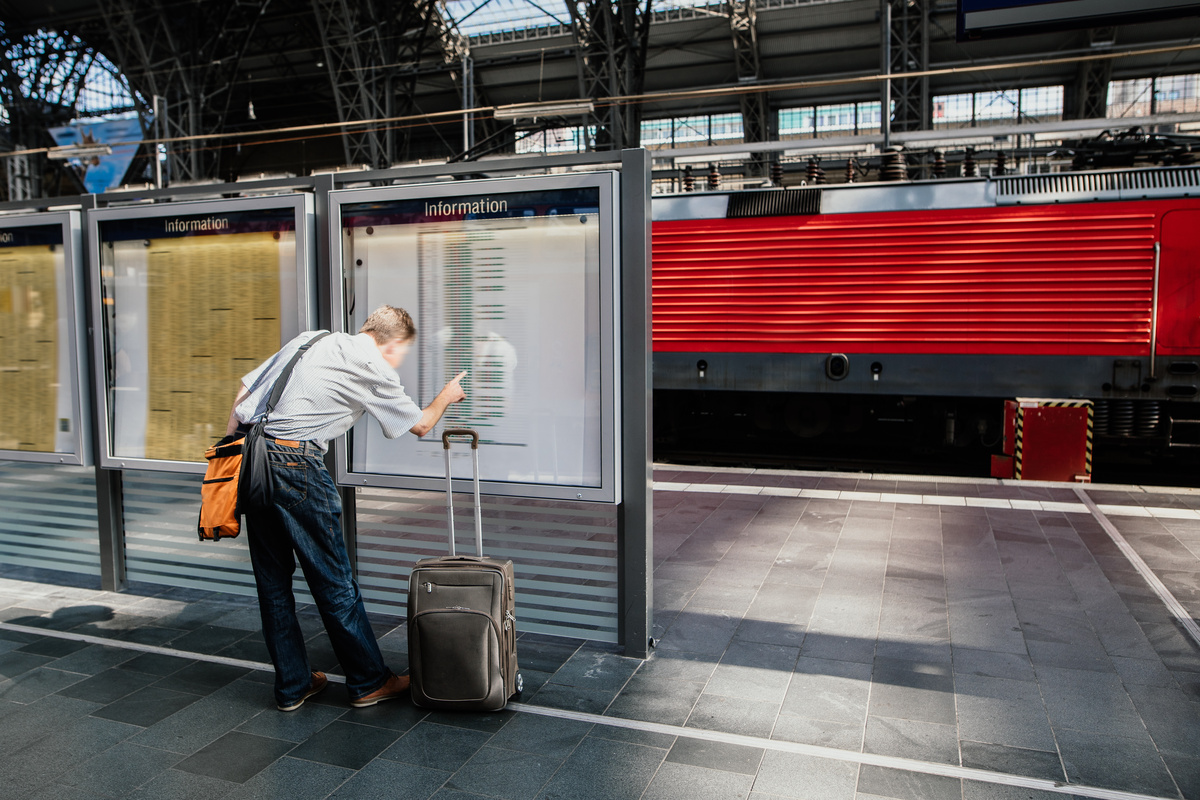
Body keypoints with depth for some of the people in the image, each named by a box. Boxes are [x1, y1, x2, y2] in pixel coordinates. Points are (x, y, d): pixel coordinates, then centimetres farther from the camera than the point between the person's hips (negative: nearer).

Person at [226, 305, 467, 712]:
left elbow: (244, 393, 15)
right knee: (334, 581, 5)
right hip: (295, 464, -7)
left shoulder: (310, 339, 18)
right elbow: (420, 424, 12)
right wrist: (447, 395, 31)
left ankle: (292, 686, 27)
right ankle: (368, 682, 19)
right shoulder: (373, 367, -1)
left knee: (272, 580, 14)